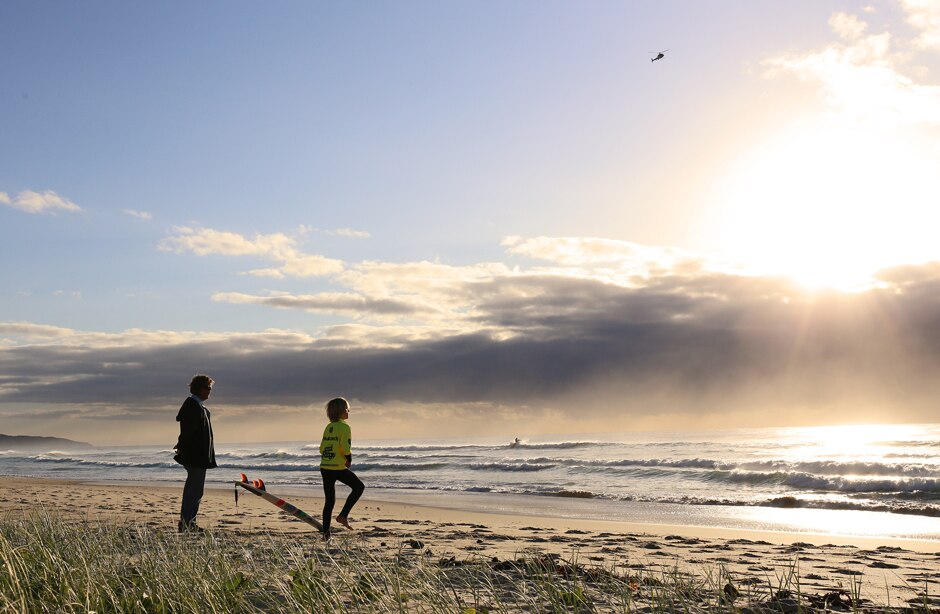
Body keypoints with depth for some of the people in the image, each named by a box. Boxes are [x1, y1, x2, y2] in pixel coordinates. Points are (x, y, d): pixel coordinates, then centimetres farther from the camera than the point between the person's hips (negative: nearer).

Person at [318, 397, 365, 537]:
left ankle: (325, 531, 13)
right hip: (338, 468, -7)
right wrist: (349, 460, 1)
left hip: (324, 467, 7)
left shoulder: (328, 427, 13)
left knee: (329, 500, 14)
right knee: (359, 487, 10)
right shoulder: (344, 427, -9)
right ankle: (343, 515, 2)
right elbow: (345, 448, -17)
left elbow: (322, 448, 13)